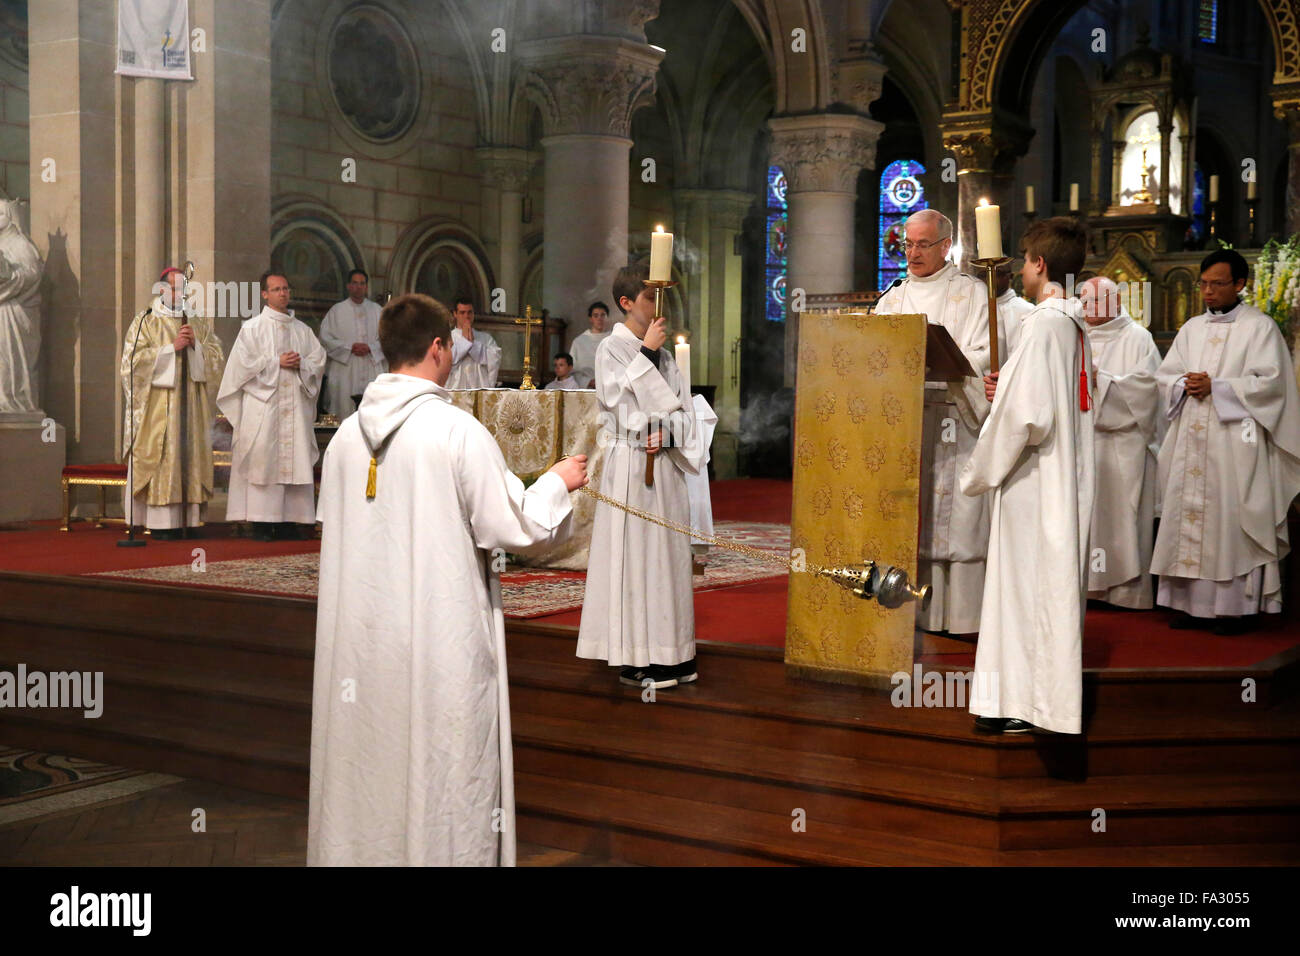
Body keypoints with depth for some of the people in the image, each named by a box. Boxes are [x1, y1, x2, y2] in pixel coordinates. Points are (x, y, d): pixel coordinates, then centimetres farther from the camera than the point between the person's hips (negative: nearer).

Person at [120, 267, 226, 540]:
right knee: (161, 456, -8)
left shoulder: (199, 322, 16)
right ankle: (160, 521, -7)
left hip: (192, 402, 4)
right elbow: (134, 359, -7)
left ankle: (185, 518, 3)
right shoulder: (145, 321, 3)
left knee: (190, 455, 0)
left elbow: (217, 355, 11)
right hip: (158, 403, -4)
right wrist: (172, 348, -13)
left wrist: (195, 344, -7)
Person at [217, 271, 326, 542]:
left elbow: (319, 358, 13)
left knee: (294, 457, 1)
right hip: (263, 405, -4)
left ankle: (287, 521, 5)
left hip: (295, 405, 4)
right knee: (263, 458, -8)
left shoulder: (302, 330, 16)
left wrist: (300, 363, -6)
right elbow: (244, 362, -5)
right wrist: (277, 362, -11)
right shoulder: (252, 327, 4)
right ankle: (261, 522, -6)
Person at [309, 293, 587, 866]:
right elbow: (519, 530, -12)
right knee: (445, 775, 6)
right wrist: (558, 483, 6)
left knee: (365, 765, 16)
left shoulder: (347, 435, 2)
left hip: (358, 639, 6)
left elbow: (331, 529, 12)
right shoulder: (459, 431, -14)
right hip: (440, 641, -6)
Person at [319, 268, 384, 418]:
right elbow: (325, 338, -1)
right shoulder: (336, 310, 5)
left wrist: (370, 348, -10)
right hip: (344, 370, -1)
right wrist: (350, 347, -11)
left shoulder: (377, 310, 12)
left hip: (371, 370, 2)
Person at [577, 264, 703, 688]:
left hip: (664, 462, 7)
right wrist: (646, 353, -15)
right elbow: (626, 407, -17)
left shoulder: (661, 351, 13)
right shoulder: (612, 349, -5)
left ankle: (667, 653, 16)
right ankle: (634, 658, 2)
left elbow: (683, 409, 10)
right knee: (634, 554, -4)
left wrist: (665, 432, -11)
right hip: (630, 462, -7)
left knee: (666, 553, 9)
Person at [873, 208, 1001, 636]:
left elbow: (983, 357, -6)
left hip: (952, 420, -4)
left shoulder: (972, 294, 5)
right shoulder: (892, 299, 18)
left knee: (957, 519, -6)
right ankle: (910, 611, 6)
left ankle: (960, 615, -2)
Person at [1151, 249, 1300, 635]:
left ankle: (1239, 605, -1)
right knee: (1190, 515, 3)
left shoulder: (1260, 327, 1)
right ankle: (1194, 603, 8)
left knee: (1232, 519, -7)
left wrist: (1215, 386, -14)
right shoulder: (1191, 328, 17)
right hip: (1191, 442, 5)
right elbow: (1165, 375, 14)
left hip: (1236, 444, -5)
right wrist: (1186, 385, -7)